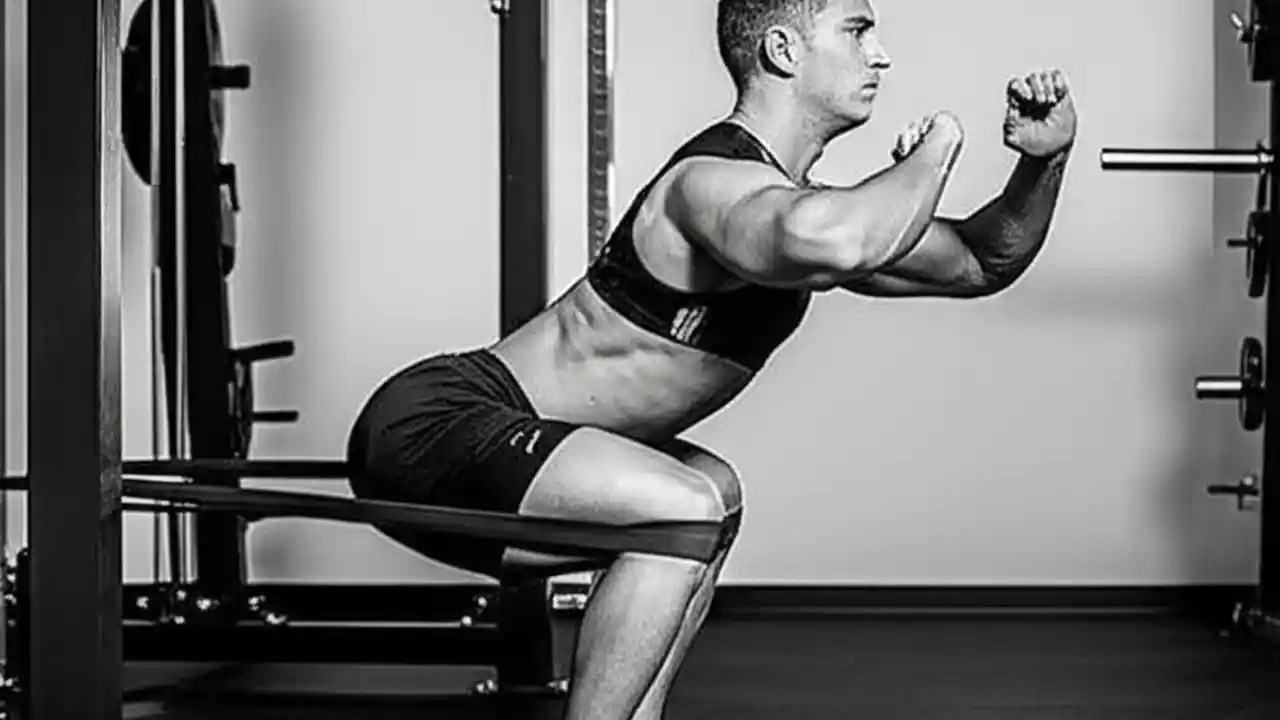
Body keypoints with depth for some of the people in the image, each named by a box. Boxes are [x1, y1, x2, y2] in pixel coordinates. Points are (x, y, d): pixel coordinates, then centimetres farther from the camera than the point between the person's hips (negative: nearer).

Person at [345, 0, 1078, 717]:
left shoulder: (796, 205, 12)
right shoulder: (717, 183, -20)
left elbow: (981, 264, 21)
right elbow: (828, 241, -45)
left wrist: (1044, 161, 3)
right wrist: (933, 152, -25)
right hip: (428, 425, -11)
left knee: (710, 492, 27)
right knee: (683, 512, -29)